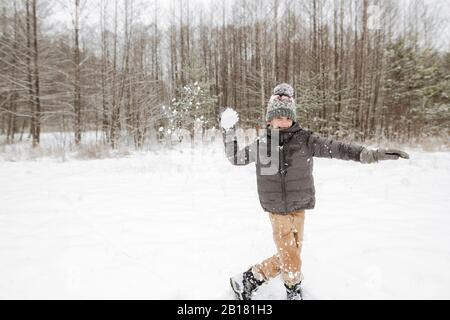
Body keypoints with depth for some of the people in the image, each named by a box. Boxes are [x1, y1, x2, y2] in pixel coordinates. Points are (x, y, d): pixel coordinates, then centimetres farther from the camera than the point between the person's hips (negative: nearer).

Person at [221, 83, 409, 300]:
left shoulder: (304, 139, -5)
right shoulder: (261, 144, -2)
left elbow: (335, 148, -14)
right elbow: (235, 158, 11)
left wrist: (369, 154, -26)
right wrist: (228, 132, 3)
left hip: (299, 209, 2)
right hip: (277, 212, -1)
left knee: (286, 258, 12)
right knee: (291, 261, -2)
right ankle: (294, 292, 27)